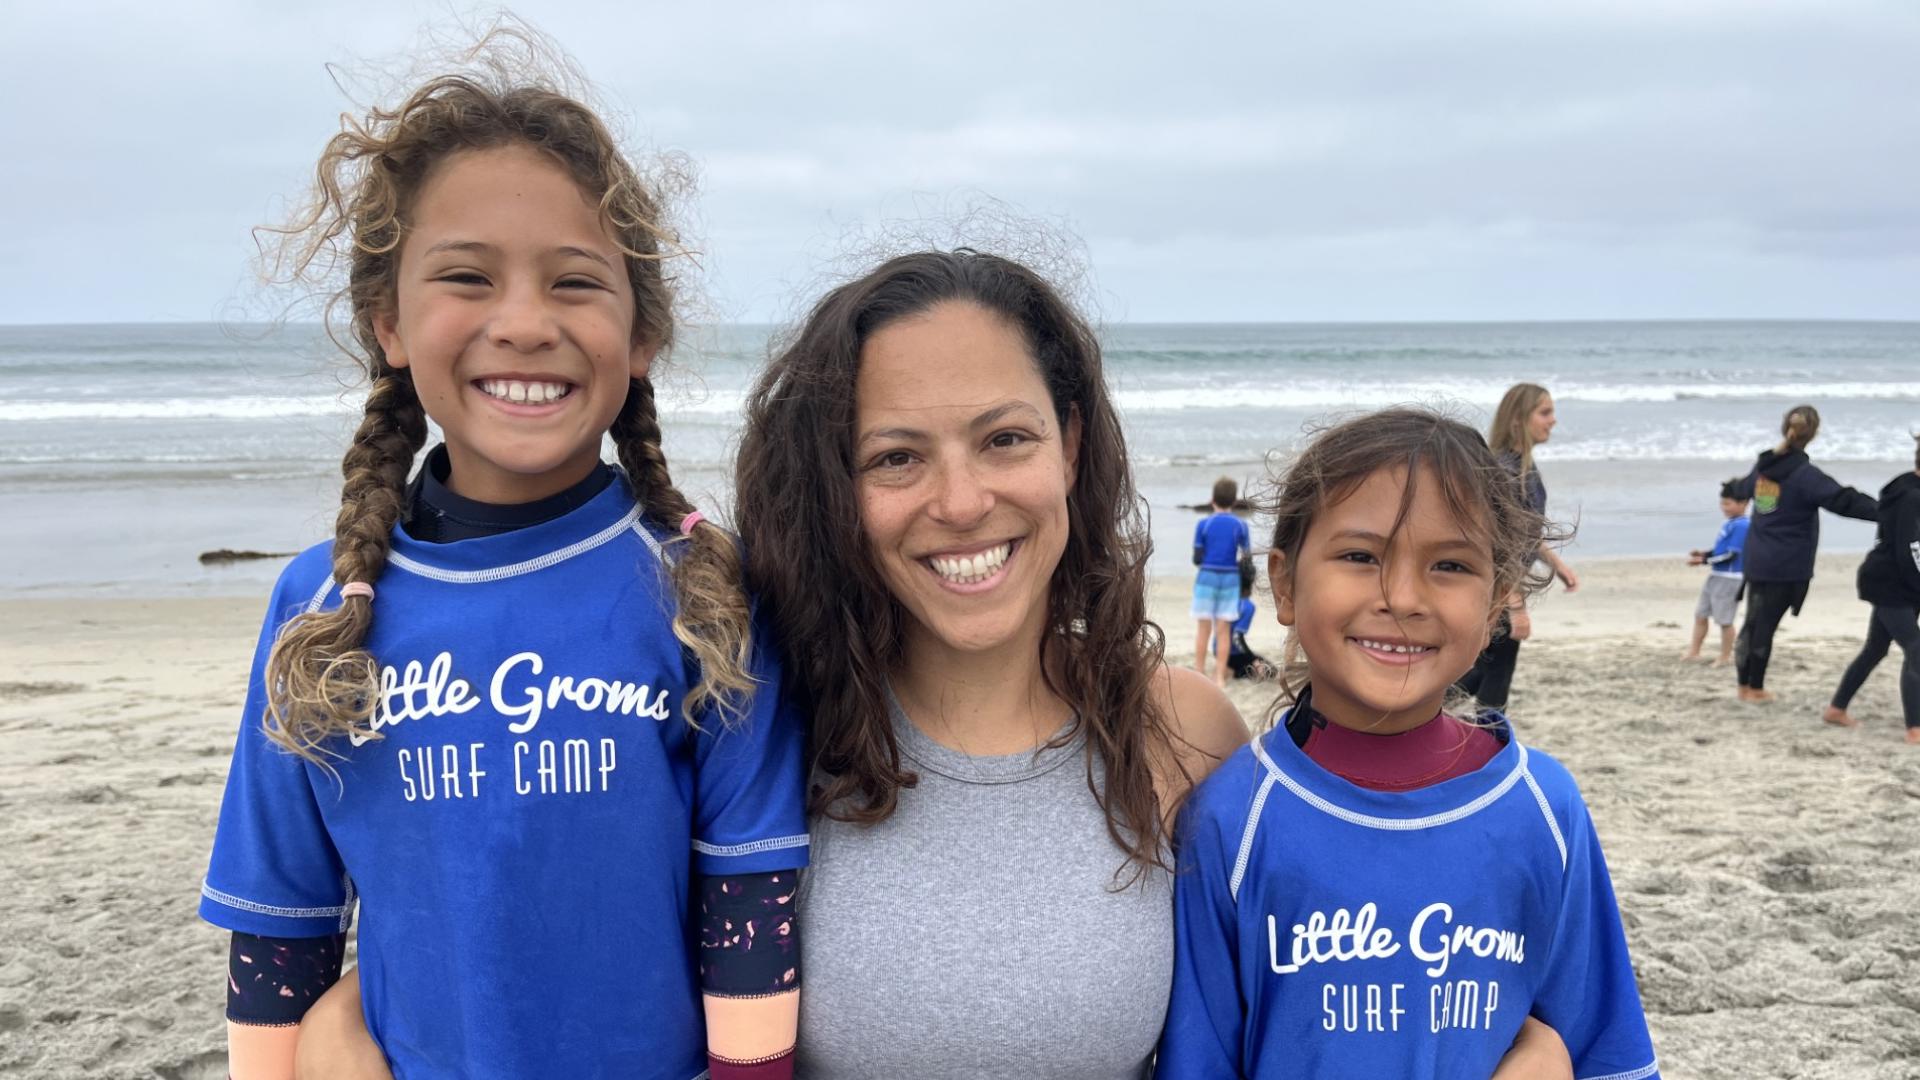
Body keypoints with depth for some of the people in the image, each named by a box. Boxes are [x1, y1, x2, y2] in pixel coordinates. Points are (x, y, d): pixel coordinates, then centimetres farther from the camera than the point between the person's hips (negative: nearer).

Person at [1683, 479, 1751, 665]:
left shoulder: (1741, 526, -19)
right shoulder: (1729, 523, 11)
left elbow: (1731, 555, -22)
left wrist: (1703, 561, -20)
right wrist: (1703, 554, 3)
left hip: (1730, 579, -10)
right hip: (1716, 576, 10)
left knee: (1724, 619, 0)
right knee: (1700, 614, 14)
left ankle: (1726, 656, 13)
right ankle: (1694, 651, 23)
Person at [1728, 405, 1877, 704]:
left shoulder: (1764, 466, 6)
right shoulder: (1805, 474, -16)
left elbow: (1742, 490, 28)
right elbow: (1843, 500, -27)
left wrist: (1737, 484, 52)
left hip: (1756, 560, 6)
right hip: (1787, 566, -6)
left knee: (1753, 620, 14)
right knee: (1766, 623, 1)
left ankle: (1745, 685, 22)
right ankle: (1756, 689, 11)